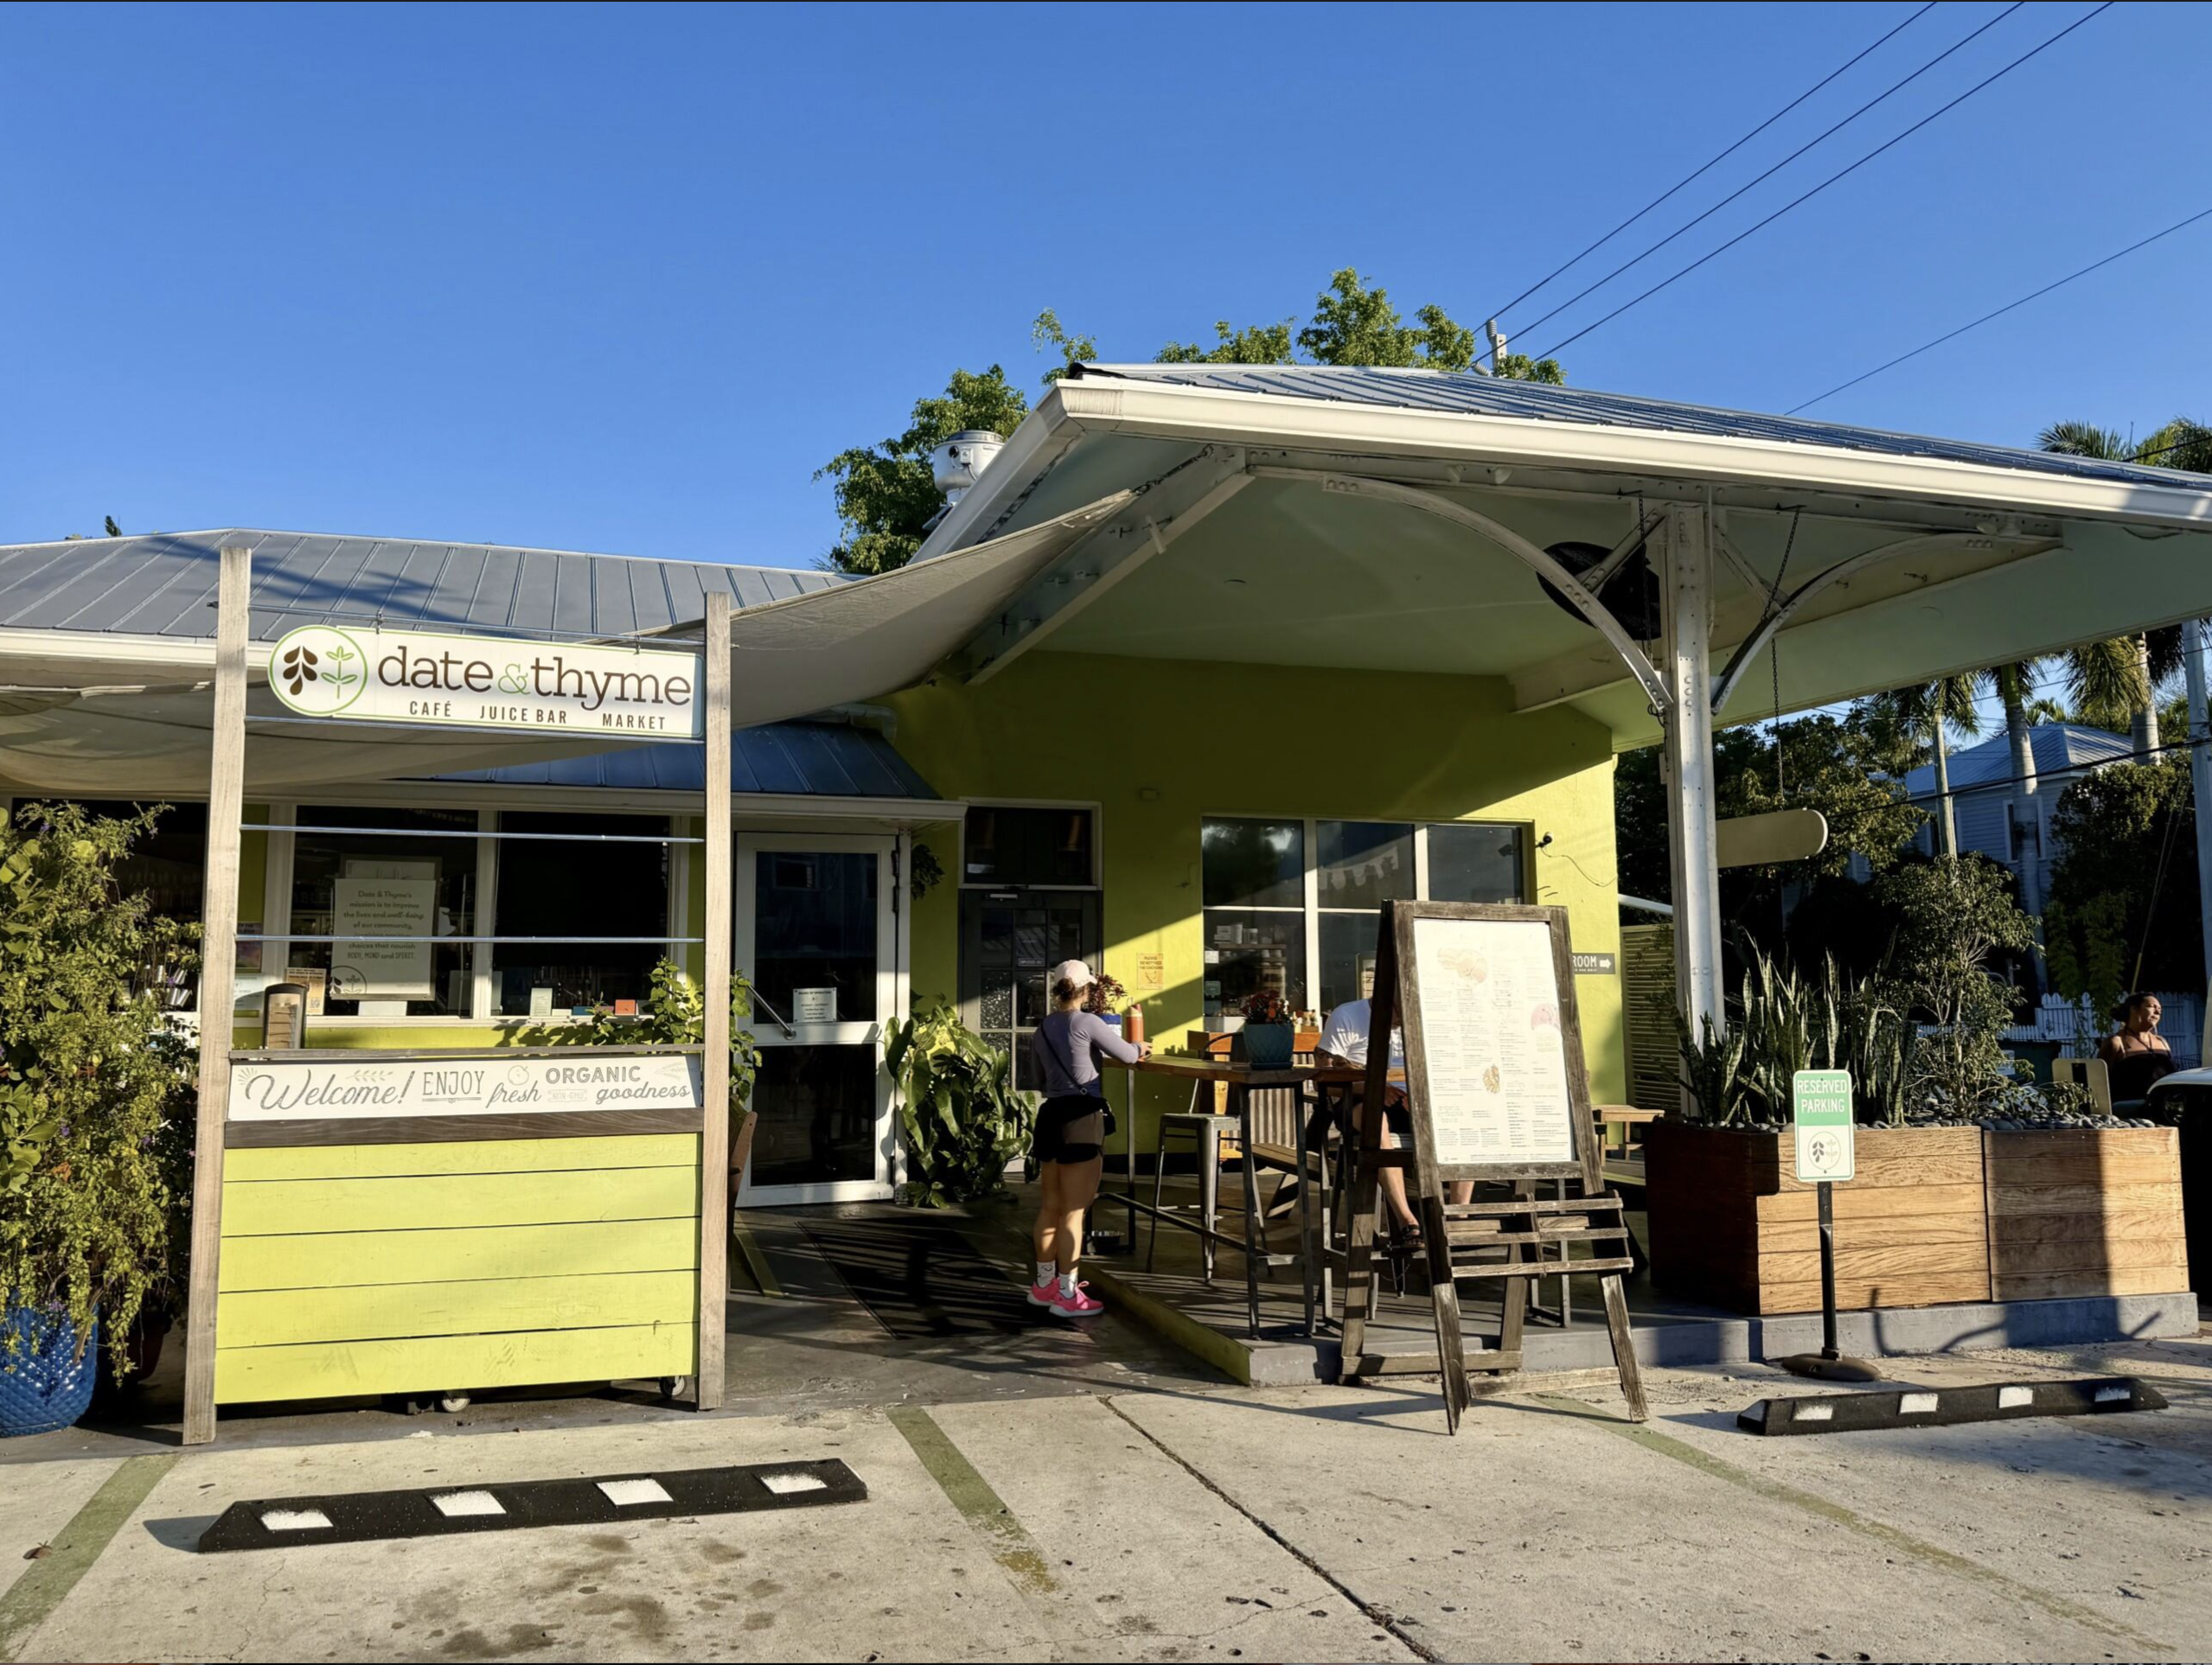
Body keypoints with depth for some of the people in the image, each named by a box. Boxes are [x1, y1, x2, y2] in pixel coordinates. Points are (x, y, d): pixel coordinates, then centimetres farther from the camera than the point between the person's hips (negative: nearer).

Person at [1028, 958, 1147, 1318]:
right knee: (1074, 1210, -4)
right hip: (1082, 1117, -7)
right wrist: (1141, 1048, 22)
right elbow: (1126, 1055, 0)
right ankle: (1067, 1294, -1)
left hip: (1050, 1115, 7)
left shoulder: (1040, 1031, 12)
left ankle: (1044, 1284, 26)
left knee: (1051, 1206, 17)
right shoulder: (1088, 1022, -8)